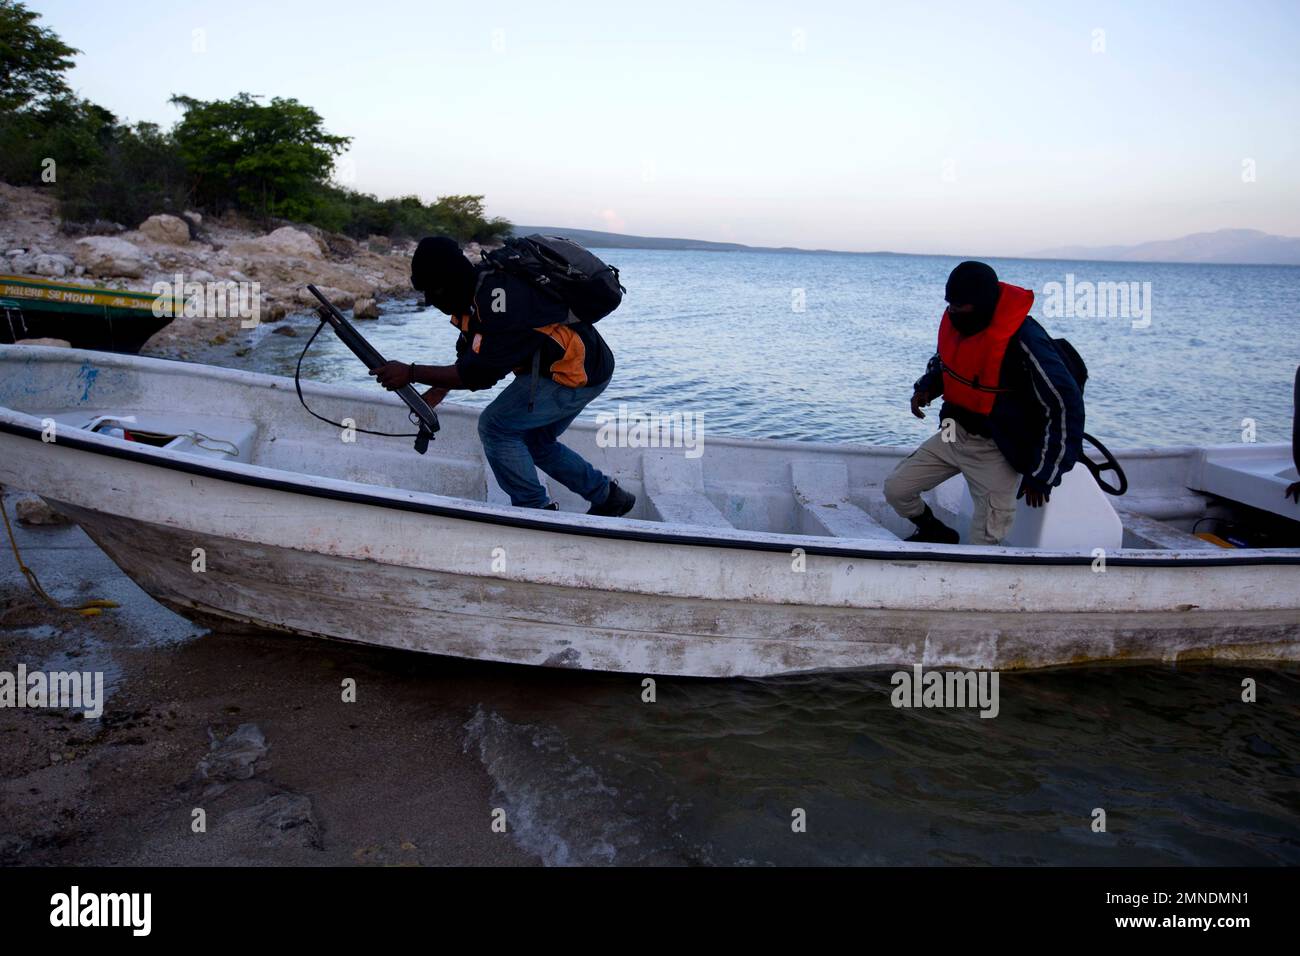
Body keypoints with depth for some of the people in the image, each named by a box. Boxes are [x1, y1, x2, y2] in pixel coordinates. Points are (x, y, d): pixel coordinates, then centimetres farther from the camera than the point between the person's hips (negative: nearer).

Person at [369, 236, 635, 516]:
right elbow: (470, 355, 15)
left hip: (577, 372, -10)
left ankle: (537, 510, 0)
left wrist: (411, 373, -22)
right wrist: (438, 391, 5)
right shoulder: (480, 286, 4)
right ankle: (608, 496, 30)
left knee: (495, 426, -10)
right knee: (534, 440, 21)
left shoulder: (499, 301, -28)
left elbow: (481, 372, -26)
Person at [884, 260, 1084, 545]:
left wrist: (1041, 476, -18)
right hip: (953, 435, 7)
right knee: (895, 489, 7)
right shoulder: (956, 322, -6)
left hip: (996, 452, -6)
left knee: (982, 545, -7)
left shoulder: (1024, 341, -27)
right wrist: (926, 387, -3)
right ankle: (937, 534, 32)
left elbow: (1066, 407, -22)